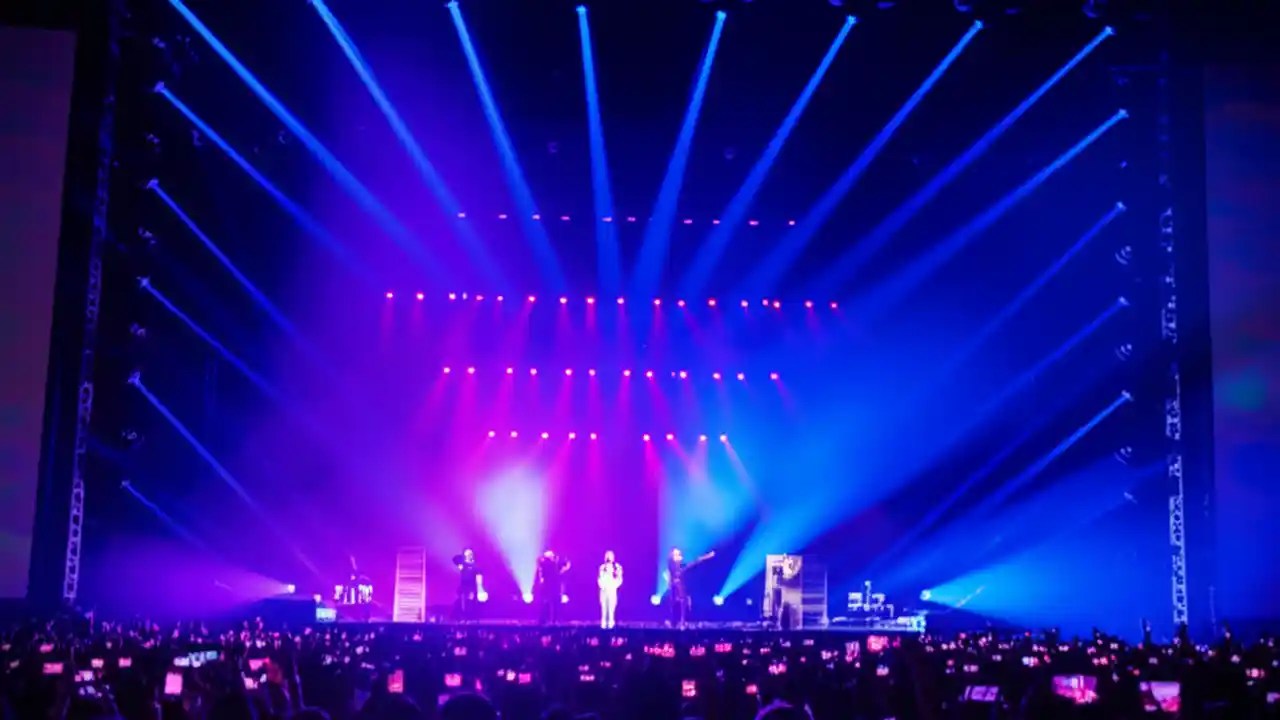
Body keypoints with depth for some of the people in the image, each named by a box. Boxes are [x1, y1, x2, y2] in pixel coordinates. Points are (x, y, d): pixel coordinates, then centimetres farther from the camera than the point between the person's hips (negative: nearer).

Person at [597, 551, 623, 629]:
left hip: (612, 590, -2)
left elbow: (619, 579, 0)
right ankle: (603, 623, 4)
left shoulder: (617, 567, 0)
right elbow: (600, 579, 8)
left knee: (611, 607, -6)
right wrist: (602, 586, -7)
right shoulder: (602, 567, 5)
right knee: (604, 607, 1)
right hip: (604, 590, 2)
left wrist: (613, 586, -10)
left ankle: (610, 622, -2)